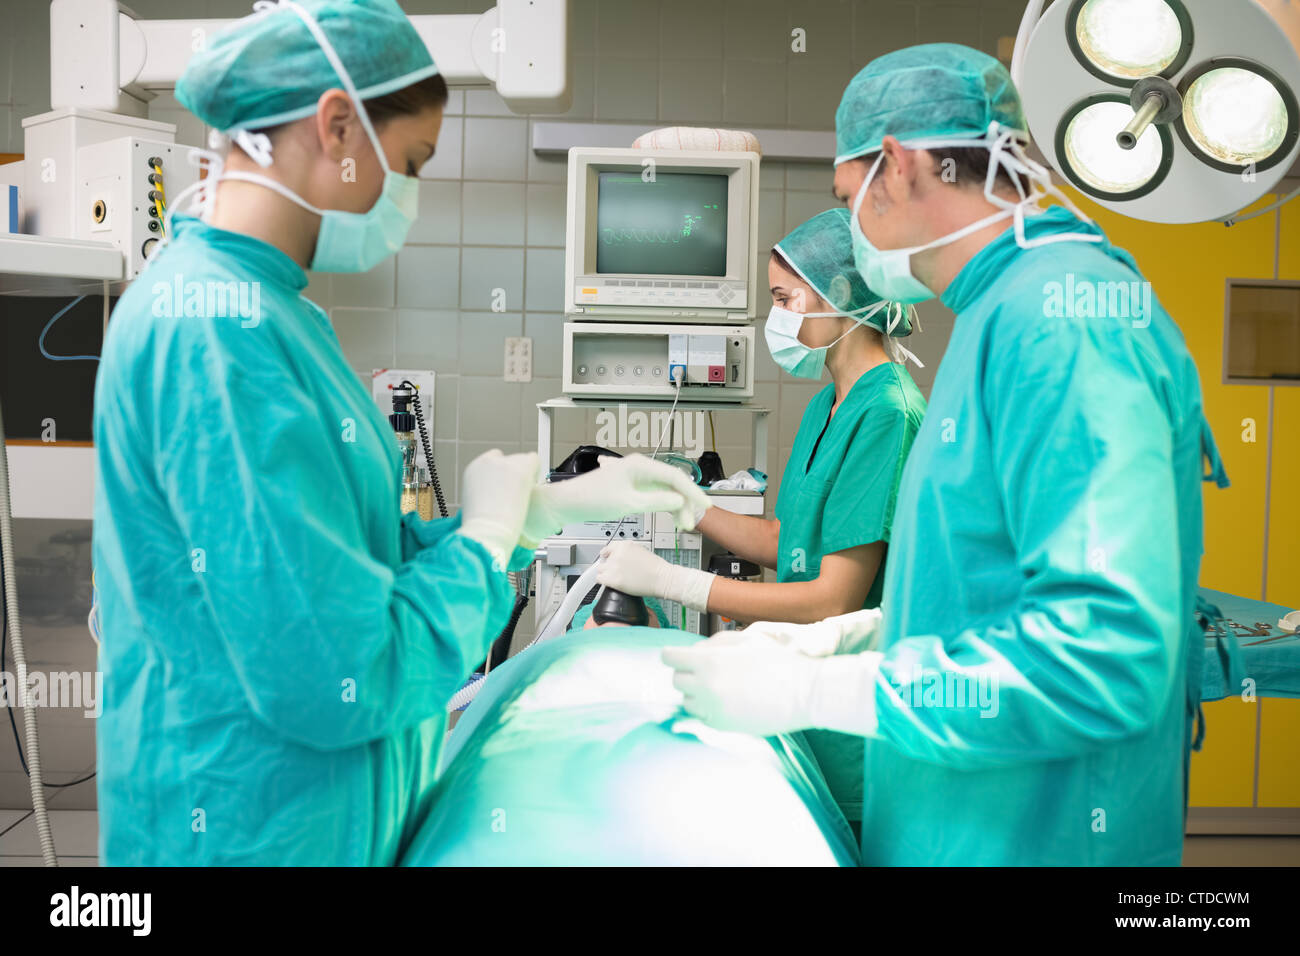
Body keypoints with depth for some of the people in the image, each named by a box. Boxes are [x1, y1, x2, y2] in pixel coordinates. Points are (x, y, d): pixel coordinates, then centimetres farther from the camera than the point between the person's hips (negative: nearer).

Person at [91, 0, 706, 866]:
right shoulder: (217, 331, -25)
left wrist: (556, 505, 4)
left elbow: (364, 553, 8)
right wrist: (488, 531, -13)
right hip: (257, 832, -9)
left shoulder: (258, 306, 6)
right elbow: (342, 682, -28)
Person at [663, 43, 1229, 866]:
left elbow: (1104, 655, -31)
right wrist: (848, 636, 8)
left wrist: (807, 690, -24)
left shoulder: (1059, 314, -22)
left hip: (1031, 838, -9)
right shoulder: (1008, 310, 11)